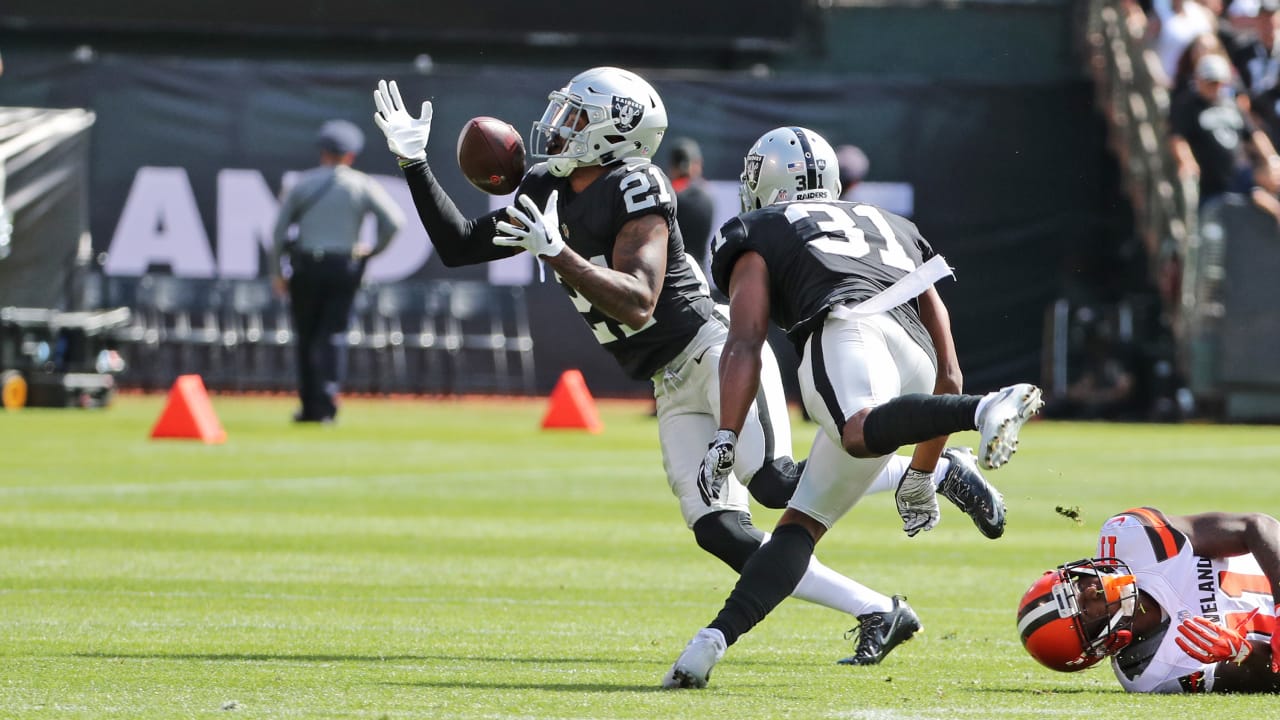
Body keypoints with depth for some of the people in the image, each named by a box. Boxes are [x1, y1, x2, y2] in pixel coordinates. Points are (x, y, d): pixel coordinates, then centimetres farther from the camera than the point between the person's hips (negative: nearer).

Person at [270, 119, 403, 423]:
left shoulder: (302, 184, 4)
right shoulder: (362, 185, 1)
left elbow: (279, 230, 2)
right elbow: (395, 221, -8)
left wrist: (276, 272, 9)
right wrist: (374, 250, 7)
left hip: (305, 268, 1)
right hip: (343, 269, -1)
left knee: (306, 338, 10)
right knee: (334, 337, 0)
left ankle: (309, 406, 9)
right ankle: (326, 403, -12)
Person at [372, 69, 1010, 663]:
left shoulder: (633, 189, -13)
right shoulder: (547, 193, 13)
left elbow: (638, 302, -22)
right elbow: (459, 247, 17)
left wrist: (556, 253, -29)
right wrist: (414, 162, 8)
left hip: (715, 351, -8)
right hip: (675, 391, 8)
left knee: (774, 484, -26)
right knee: (720, 533, -7)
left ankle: (937, 472, -7)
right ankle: (878, 612, -4)